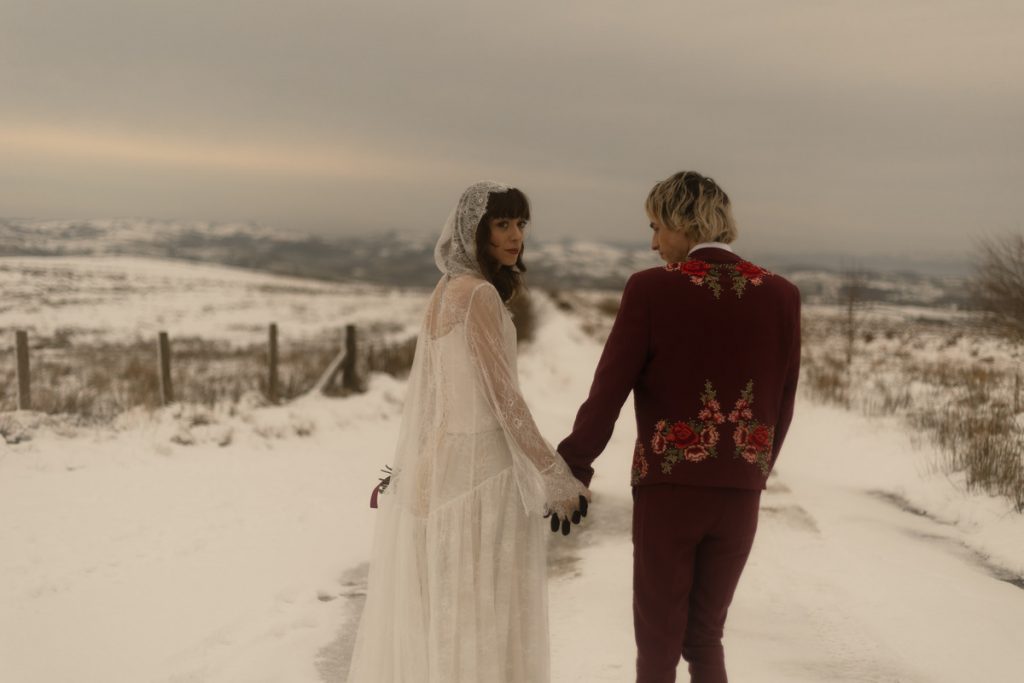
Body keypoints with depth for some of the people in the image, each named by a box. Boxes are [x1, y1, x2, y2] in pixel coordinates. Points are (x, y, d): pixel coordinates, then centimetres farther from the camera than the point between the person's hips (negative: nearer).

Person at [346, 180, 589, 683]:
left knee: (430, 617, 15)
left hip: (438, 465, 9)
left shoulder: (446, 292, 12)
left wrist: (403, 469, 21)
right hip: (481, 471, -9)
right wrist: (558, 479, -14)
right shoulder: (479, 294, -15)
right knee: (484, 625, -2)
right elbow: (505, 398, -18)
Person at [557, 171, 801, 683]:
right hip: (739, 494, 3)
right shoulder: (780, 296, 0)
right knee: (705, 635, 19)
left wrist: (572, 469, 4)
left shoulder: (650, 289, -10)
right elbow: (782, 407, 7)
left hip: (668, 488, -3)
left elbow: (606, 395, -8)